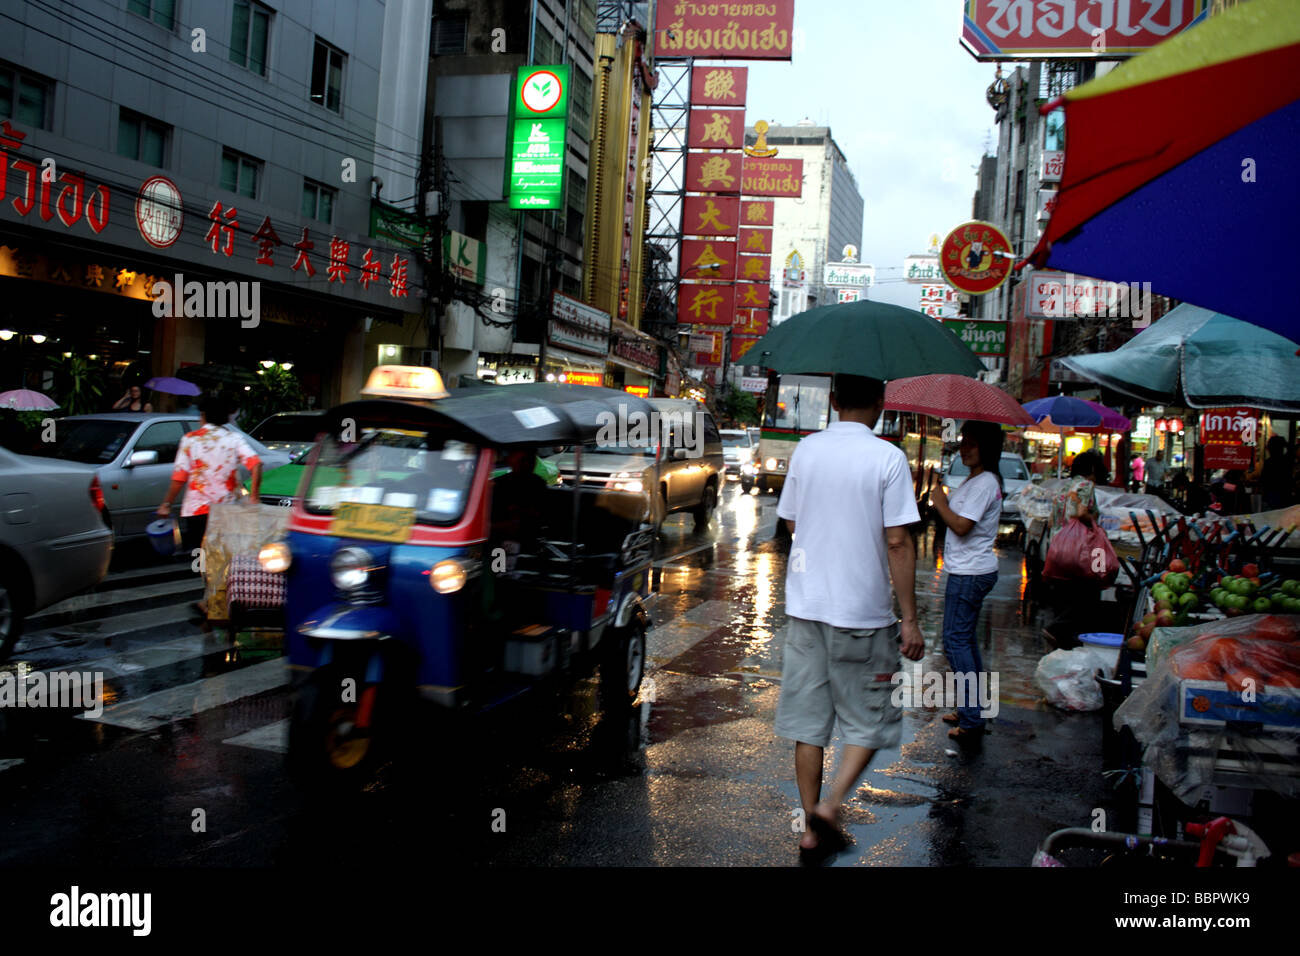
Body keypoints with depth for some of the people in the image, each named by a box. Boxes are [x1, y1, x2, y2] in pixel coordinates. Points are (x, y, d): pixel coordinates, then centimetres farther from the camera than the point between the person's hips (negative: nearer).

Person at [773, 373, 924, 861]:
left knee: (808, 721, 11)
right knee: (870, 720, 13)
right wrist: (909, 619, -8)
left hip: (805, 605, 4)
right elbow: (897, 543, -13)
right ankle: (831, 803, -2)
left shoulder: (805, 450, 2)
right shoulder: (888, 458, -10)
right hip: (863, 611, -4)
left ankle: (813, 829, 17)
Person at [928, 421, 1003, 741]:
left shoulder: (985, 483, -16)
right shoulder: (976, 480, 16)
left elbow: (962, 525, -22)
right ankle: (971, 711, 25)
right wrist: (944, 500, 4)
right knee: (965, 639, 16)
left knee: (956, 640, -8)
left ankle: (971, 720, -5)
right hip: (968, 571, 11)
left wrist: (940, 502, -11)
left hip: (970, 573, -11)